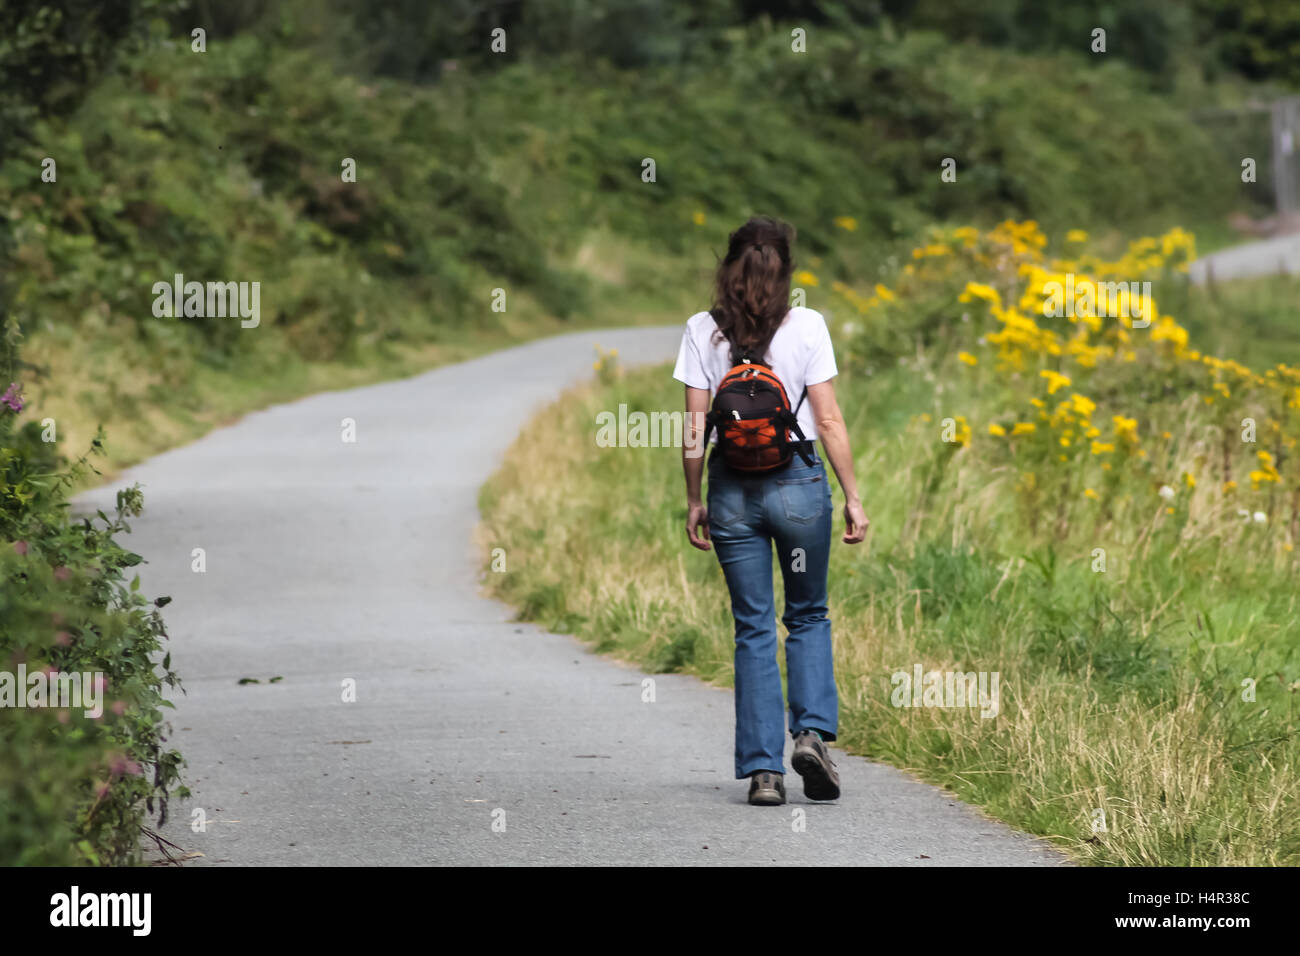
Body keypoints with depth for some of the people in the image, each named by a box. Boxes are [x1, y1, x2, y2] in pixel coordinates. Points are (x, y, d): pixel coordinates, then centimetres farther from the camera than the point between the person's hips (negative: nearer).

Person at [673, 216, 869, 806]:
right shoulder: (807, 328, -5)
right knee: (808, 616, 17)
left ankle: (763, 769, 3)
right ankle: (811, 732, -4)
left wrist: (694, 501, 9)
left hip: (731, 490, 1)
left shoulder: (702, 332, -1)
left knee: (753, 628, 8)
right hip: (798, 482, -1)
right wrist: (853, 497, 0)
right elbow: (828, 421, -6)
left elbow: (695, 426, 0)